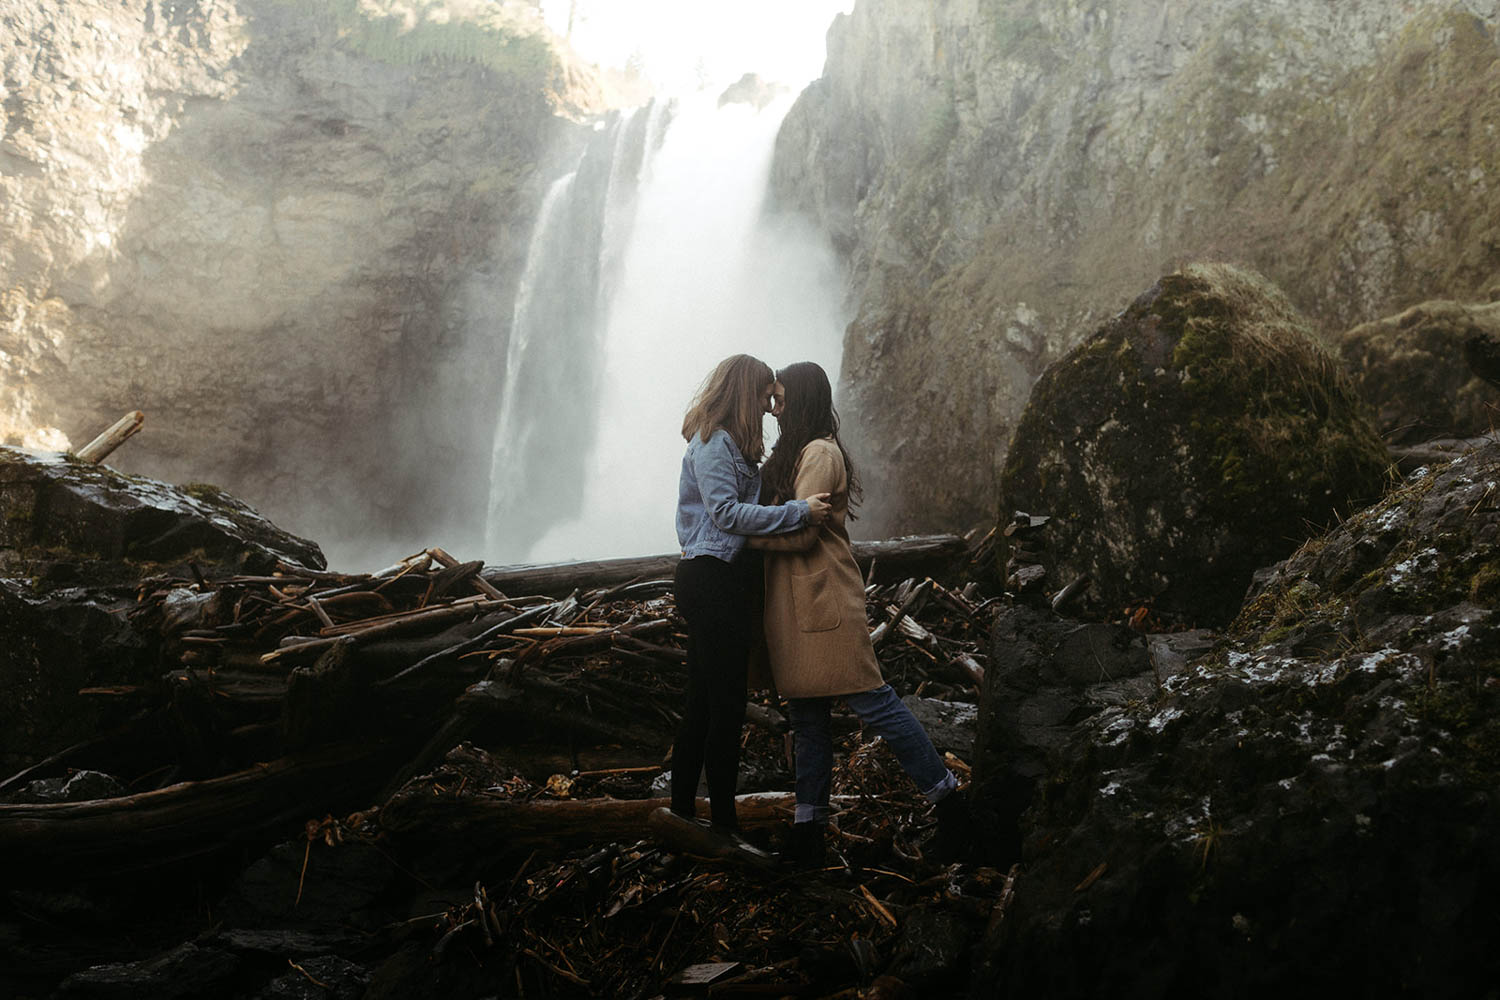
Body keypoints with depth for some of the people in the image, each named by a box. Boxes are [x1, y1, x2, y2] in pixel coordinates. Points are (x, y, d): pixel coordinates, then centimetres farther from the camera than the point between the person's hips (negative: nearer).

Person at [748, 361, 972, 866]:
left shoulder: (820, 453, -11)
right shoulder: (791, 453, 19)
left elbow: (801, 531, -17)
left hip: (824, 597, -10)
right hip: (792, 600, 10)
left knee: (871, 700, -7)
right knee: (805, 714, 10)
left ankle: (947, 796, 4)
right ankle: (809, 825, 16)